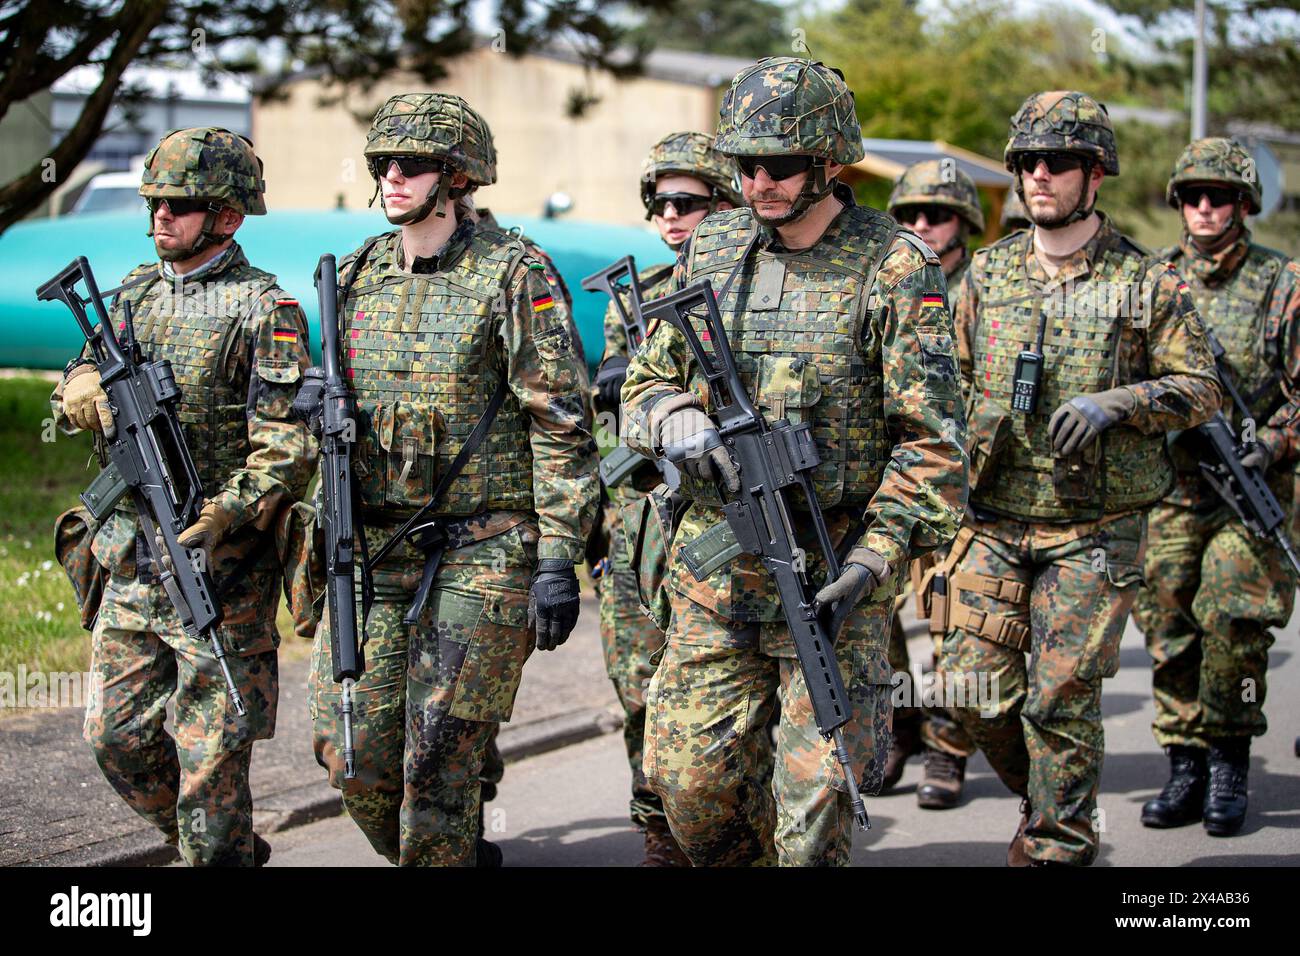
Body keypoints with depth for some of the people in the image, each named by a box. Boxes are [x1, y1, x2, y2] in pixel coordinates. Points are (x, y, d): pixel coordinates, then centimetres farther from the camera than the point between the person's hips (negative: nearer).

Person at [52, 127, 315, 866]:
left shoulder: (264, 310, -9)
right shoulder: (135, 293, 12)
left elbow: (287, 444, -16)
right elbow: (77, 388, 20)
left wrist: (226, 514, -29)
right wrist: (87, 389, -5)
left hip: (221, 566, -7)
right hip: (131, 561, 7)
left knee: (212, 748, -2)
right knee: (118, 735, 12)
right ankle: (203, 844, 31)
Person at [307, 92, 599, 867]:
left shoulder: (514, 275, -8)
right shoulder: (359, 275, 11)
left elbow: (563, 428, -10)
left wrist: (558, 561, -14)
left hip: (480, 557, -6)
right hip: (373, 552, 6)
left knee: (439, 755, -4)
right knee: (352, 747, 6)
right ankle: (462, 851, 29)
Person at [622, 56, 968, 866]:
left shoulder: (895, 267, -8)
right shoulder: (710, 252, 7)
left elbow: (933, 434, -10)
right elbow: (648, 380, 13)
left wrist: (878, 554, -18)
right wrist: (680, 421, -11)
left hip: (832, 568, -4)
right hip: (714, 563, 4)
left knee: (818, 788, -3)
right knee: (687, 770, 5)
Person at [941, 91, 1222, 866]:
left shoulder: (1146, 282, -3)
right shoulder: (990, 272, 8)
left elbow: (1201, 388, -3)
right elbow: (959, 376, 19)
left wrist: (1113, 402, -18)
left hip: (1095, 530, -4)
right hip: (995, 520, 4)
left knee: (1062, 697, -3)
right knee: (978, 688, 2)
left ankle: (1059, 845, 14)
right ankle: (1043, 799, 29)